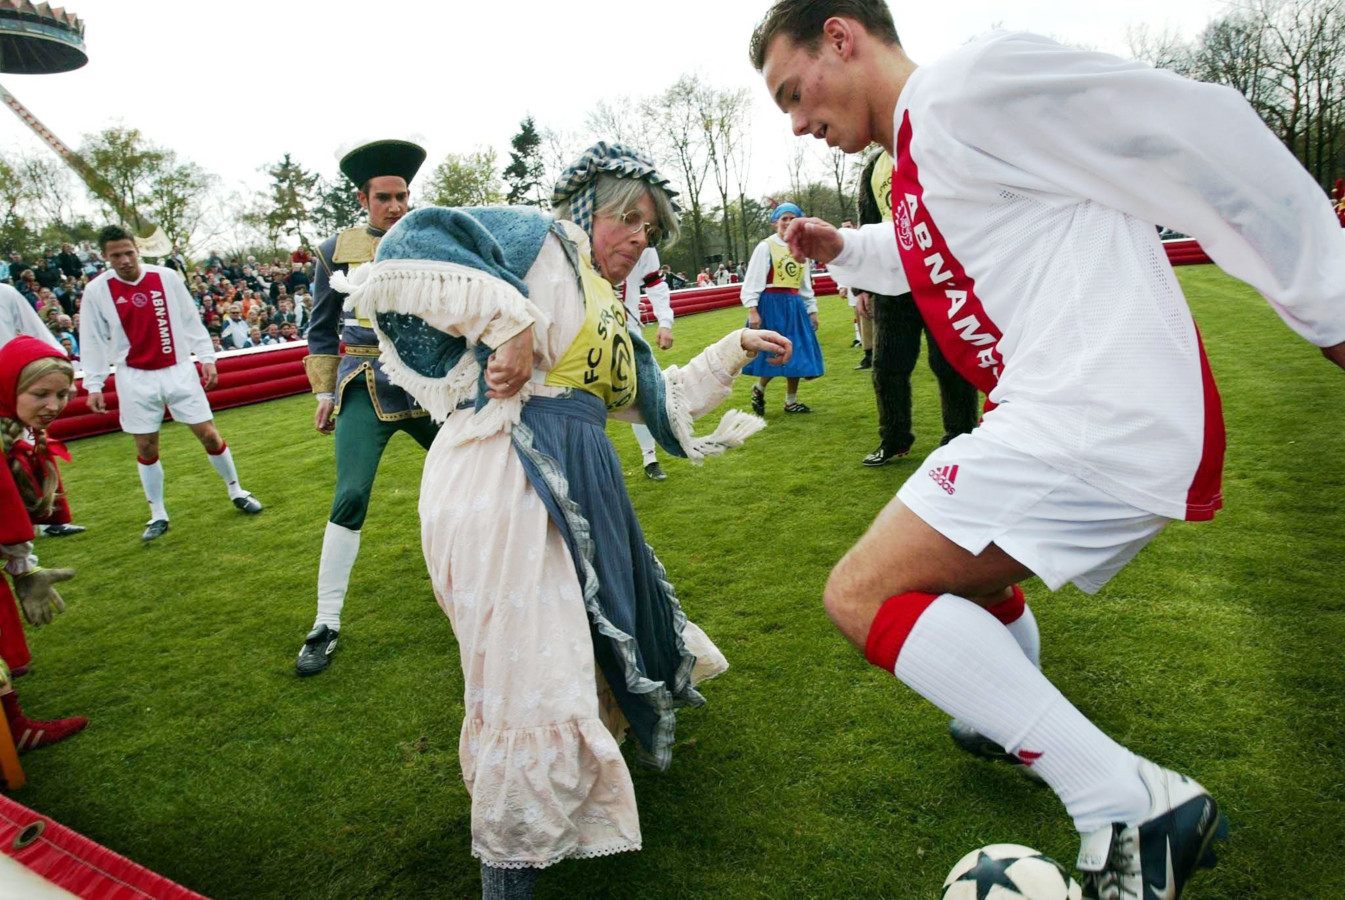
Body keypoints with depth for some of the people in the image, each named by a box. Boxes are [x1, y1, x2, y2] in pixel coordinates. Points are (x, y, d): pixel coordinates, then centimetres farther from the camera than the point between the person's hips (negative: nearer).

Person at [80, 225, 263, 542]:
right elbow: (92, 341, 2)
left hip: (179, 371, 0)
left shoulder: (166, 277, -3)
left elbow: (191, 320, 4)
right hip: (135, 379, 0)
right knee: (146, 448, 5)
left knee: (209, 434, 1)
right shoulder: (96, 290, -3)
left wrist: (207, 357, 1)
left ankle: (236, 492, 21)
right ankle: (158, 515, 18)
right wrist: (94, 385, -1)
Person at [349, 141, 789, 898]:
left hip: (574, 492, 9)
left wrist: (735, 350, 34)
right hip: (501, 486, -9)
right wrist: (508, 314, -21)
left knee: (594, 632, 20)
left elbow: (664, 403, 31)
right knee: (534, 690, -8)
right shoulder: (538, 242, -1)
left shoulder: (610, 310, 25)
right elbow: (412, 251, -15)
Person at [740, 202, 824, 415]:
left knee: (796, 353, 6)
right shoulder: (765, 247, -5)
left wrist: (812, 309, 17)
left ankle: (791, 401, 16)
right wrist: (752, 310, -16)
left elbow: (805, 283, 20)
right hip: (772, 304, -6)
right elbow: (753, 280, -9)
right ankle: (759, 389, 20)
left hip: (795, 305, 6)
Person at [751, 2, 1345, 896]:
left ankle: (1129, 805, -11)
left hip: (1099, 416, -10)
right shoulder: (921, 155, 20)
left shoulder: (970, 80, -10)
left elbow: (1198, 130, -11)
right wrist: (843, 249, 25)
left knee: (864, 594, -15)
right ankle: (1013, 719, 54)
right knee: (961, 565, 31)